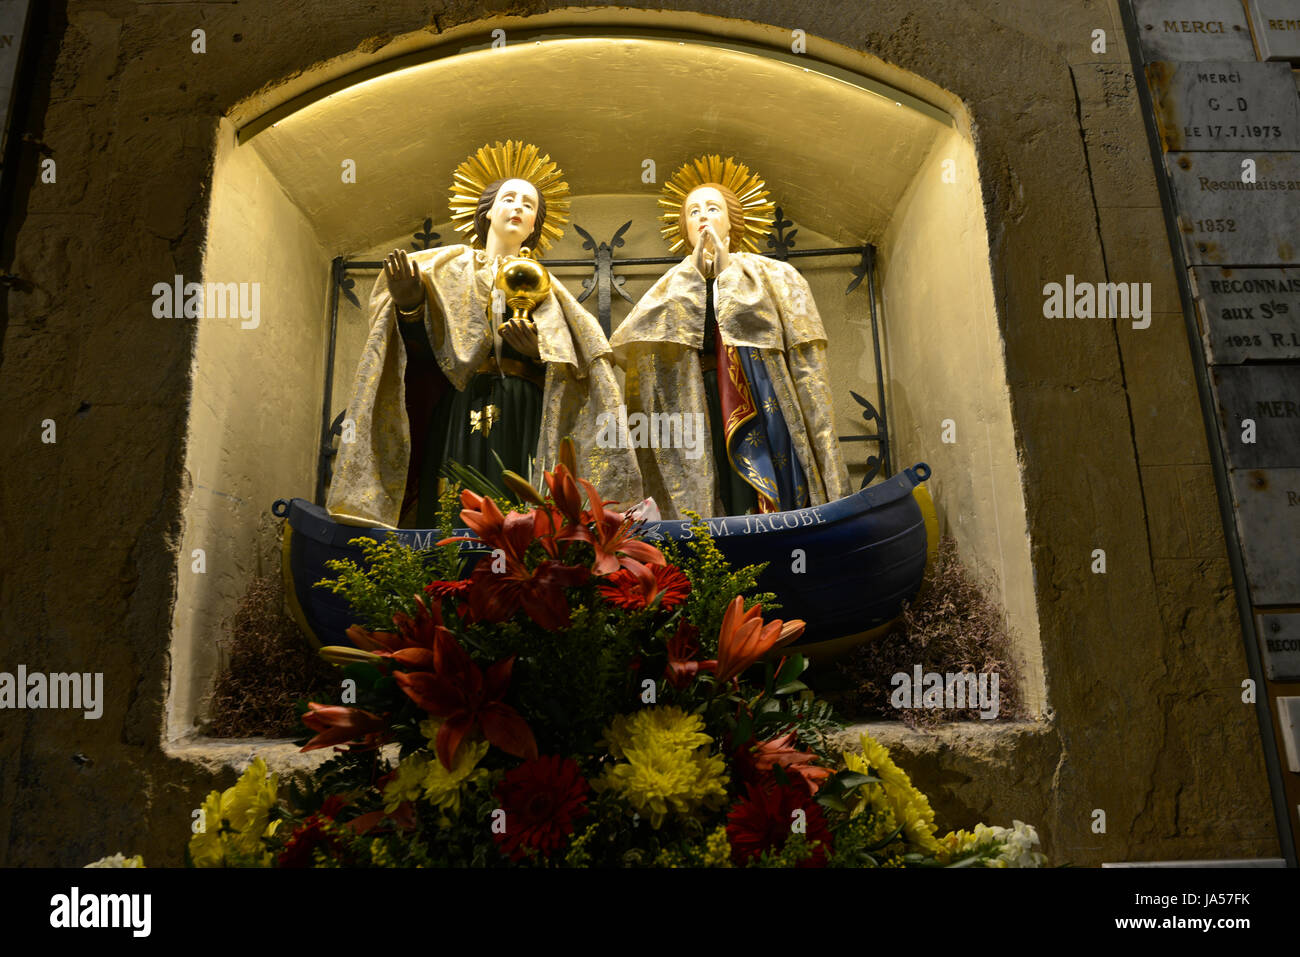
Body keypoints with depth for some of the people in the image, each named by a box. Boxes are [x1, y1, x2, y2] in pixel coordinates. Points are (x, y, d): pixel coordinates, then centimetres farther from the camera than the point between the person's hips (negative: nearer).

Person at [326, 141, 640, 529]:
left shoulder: (542, 284, 18)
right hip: (457, 417, 0)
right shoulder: (451, 268, 16)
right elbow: (423, 350, 5)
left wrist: (537, 349, -13)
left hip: (522, 422, 1)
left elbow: (561, 369, 7)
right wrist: (409, 305, -13)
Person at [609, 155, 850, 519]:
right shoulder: (673, 287, 18)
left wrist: (726, 270, -2)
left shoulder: (769, 275, 14)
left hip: (761, 406, -1)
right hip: (699, 413, 1)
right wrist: (693, 272, -3)